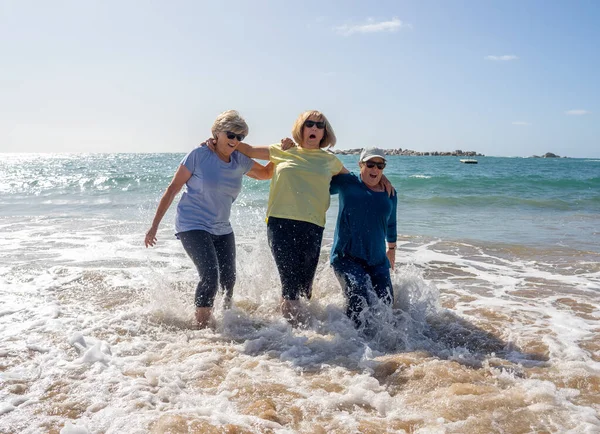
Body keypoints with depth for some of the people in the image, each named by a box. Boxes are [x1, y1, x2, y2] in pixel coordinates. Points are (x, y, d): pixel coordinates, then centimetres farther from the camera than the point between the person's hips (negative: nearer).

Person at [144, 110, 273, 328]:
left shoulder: (240, 161, 3)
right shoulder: (199, 155, -12)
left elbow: (266, 173, 20)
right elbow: (173, 189, -8)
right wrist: (154, 225, -9)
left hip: (222, 229, 6)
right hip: (192, 226, -6)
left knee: (228, 279, 10)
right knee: (210, 274, -21)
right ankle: (202, 326, -8)